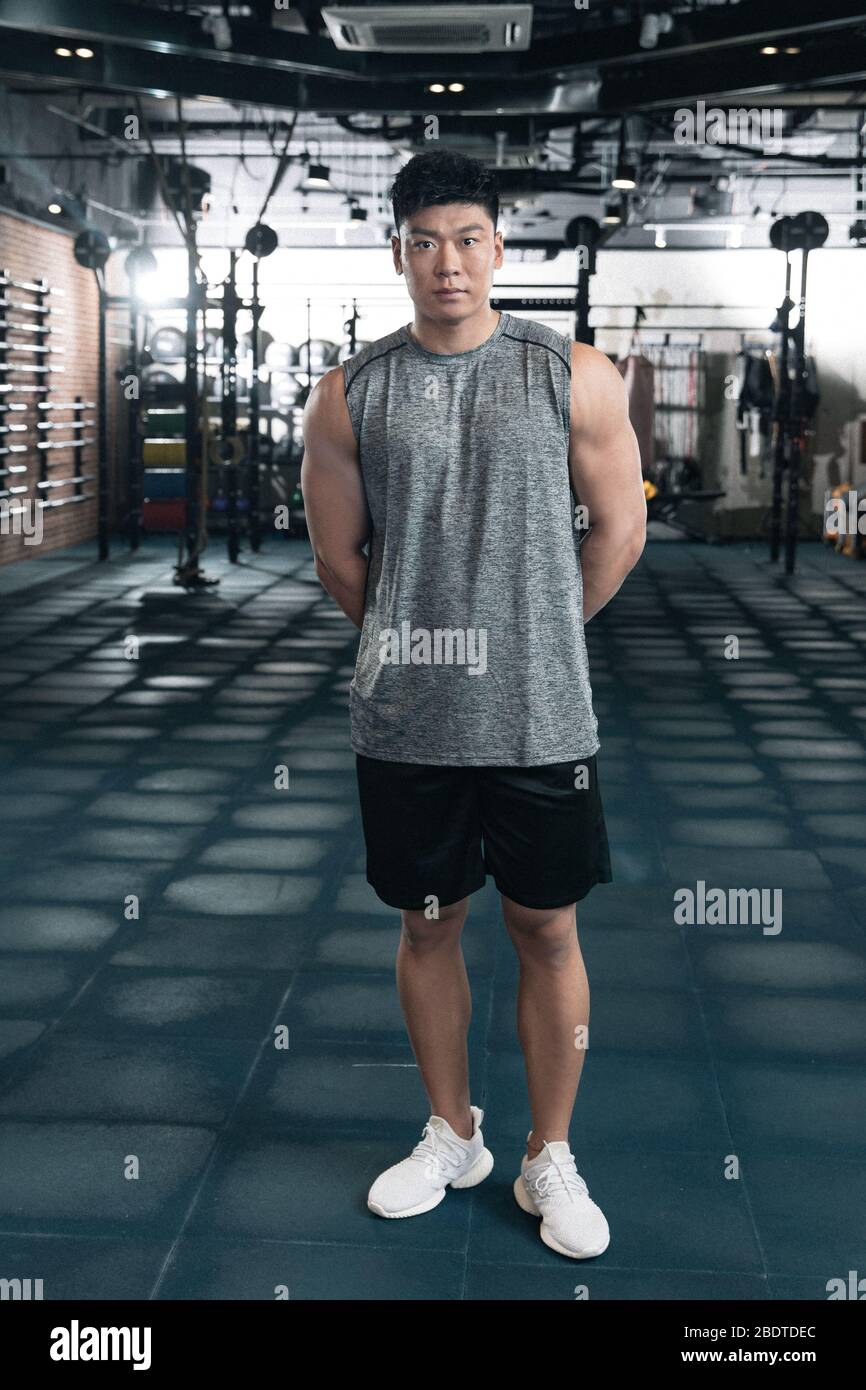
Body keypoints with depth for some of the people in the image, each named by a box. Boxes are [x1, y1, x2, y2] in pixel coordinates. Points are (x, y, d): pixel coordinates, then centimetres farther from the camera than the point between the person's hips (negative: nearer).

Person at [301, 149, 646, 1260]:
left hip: (538, 718, -1)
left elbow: (618, 528, 5)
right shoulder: (350, 395, 1)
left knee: (546, 929, 7)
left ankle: (549, 1159, 24)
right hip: (404, 721, 1)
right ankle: (451, 1136, 32)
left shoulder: (574, 378, -2)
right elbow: (338, 553, 9)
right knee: (427, 923, 13)